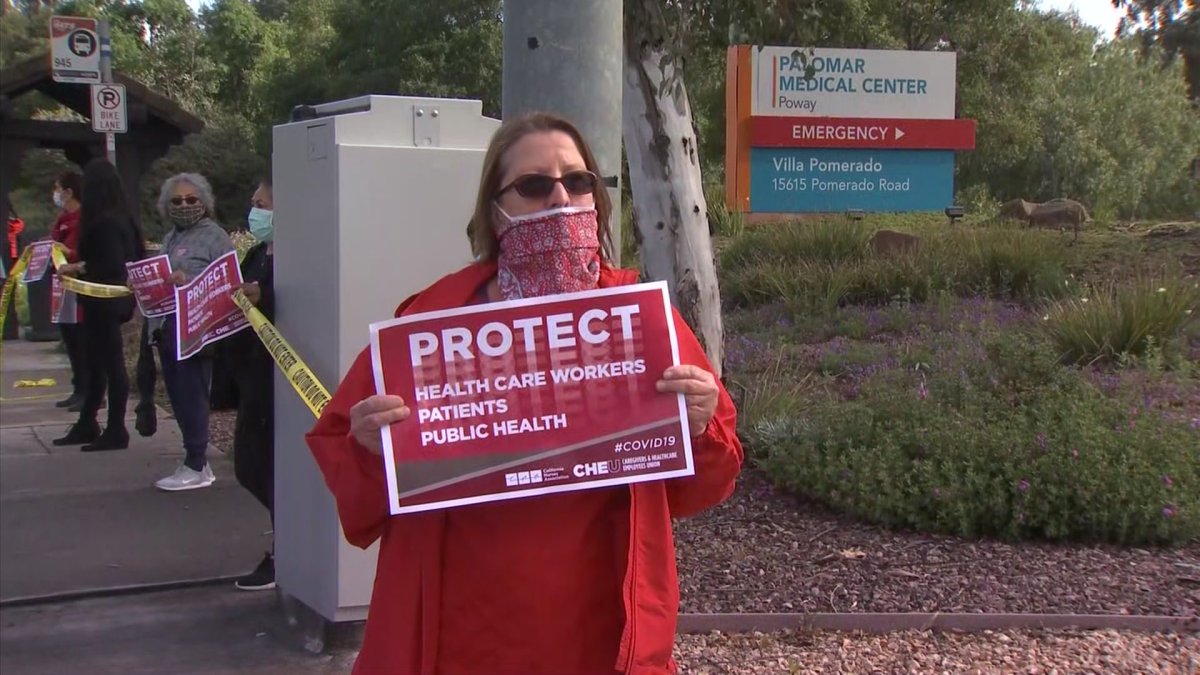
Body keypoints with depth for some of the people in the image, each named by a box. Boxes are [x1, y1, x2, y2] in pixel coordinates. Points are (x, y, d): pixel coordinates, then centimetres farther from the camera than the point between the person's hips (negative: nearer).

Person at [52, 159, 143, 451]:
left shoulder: (105, 221, -19)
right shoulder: (119, 217, 8)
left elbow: (113, 266, -24)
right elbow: (132, 256, 12)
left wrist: (79, 268, -12)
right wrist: (81, 264, 12)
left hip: (104, 303, -10)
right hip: (108, 302, 10)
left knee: (111, 364, -3)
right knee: (96, 362, 15)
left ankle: (116, 432, 5)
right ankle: (86, 426, 25)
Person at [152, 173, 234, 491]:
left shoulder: (215, 236, -5)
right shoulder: (170, 238, 20)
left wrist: (189, 283, -25)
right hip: (167, 330, 8)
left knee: (192, 397, -4)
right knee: (179, 397, 11)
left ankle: (196, 467, 4)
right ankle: (195, 460, 20)